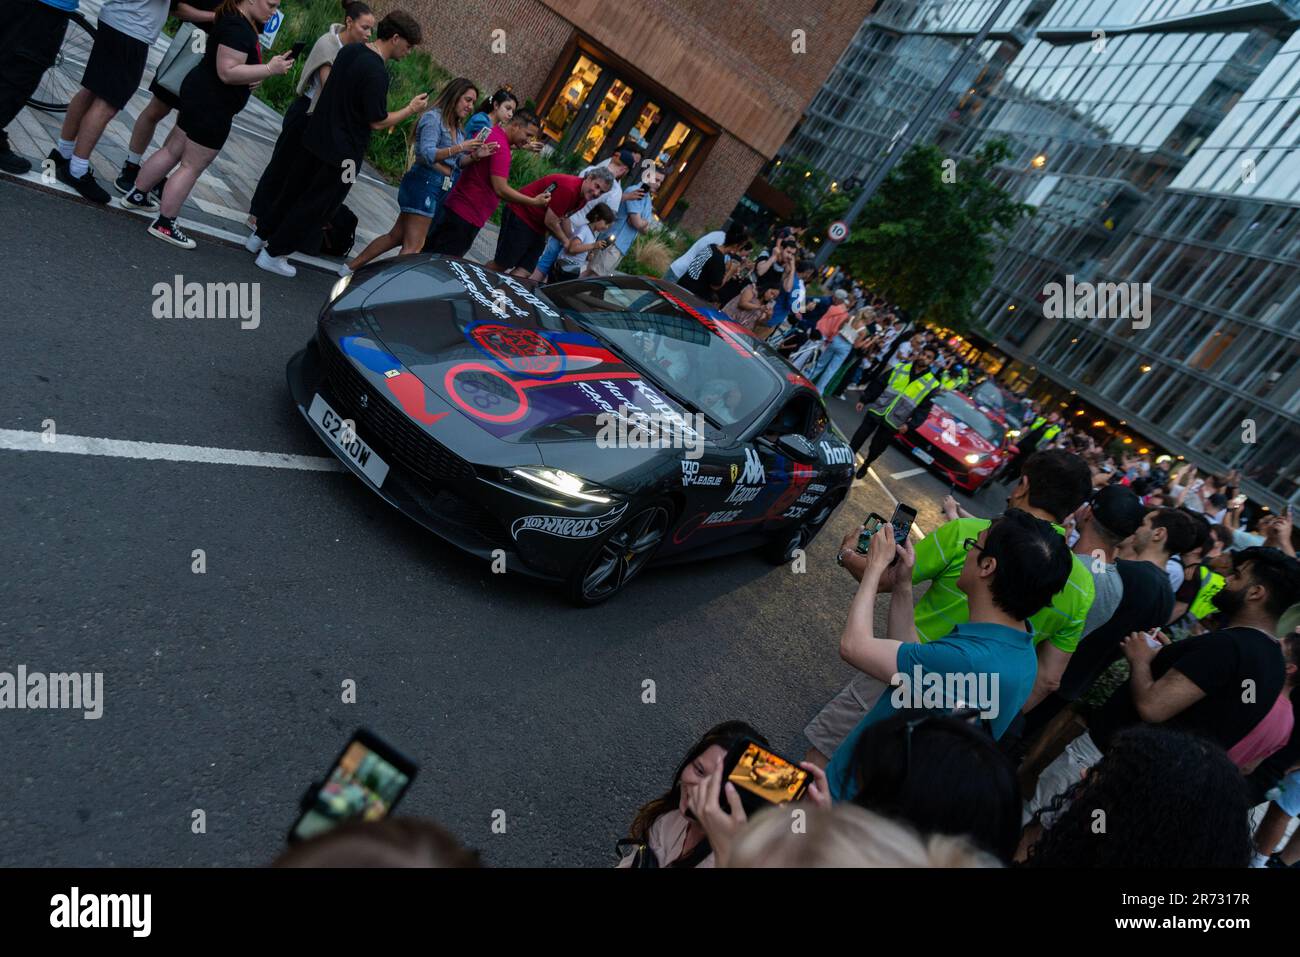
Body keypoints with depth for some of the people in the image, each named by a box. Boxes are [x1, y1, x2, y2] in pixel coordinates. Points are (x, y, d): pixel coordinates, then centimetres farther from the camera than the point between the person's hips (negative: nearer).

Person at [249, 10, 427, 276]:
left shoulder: (350, 50, 4)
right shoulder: (376, 72, -24)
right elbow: (377, 122, -20)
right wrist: (411, 109, -8)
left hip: (316, 137, 8)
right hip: (342, 152, -8)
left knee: (292, 190, 21)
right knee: (315, 206, 6)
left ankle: (260, 237, 33)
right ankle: (273, 254, 13)